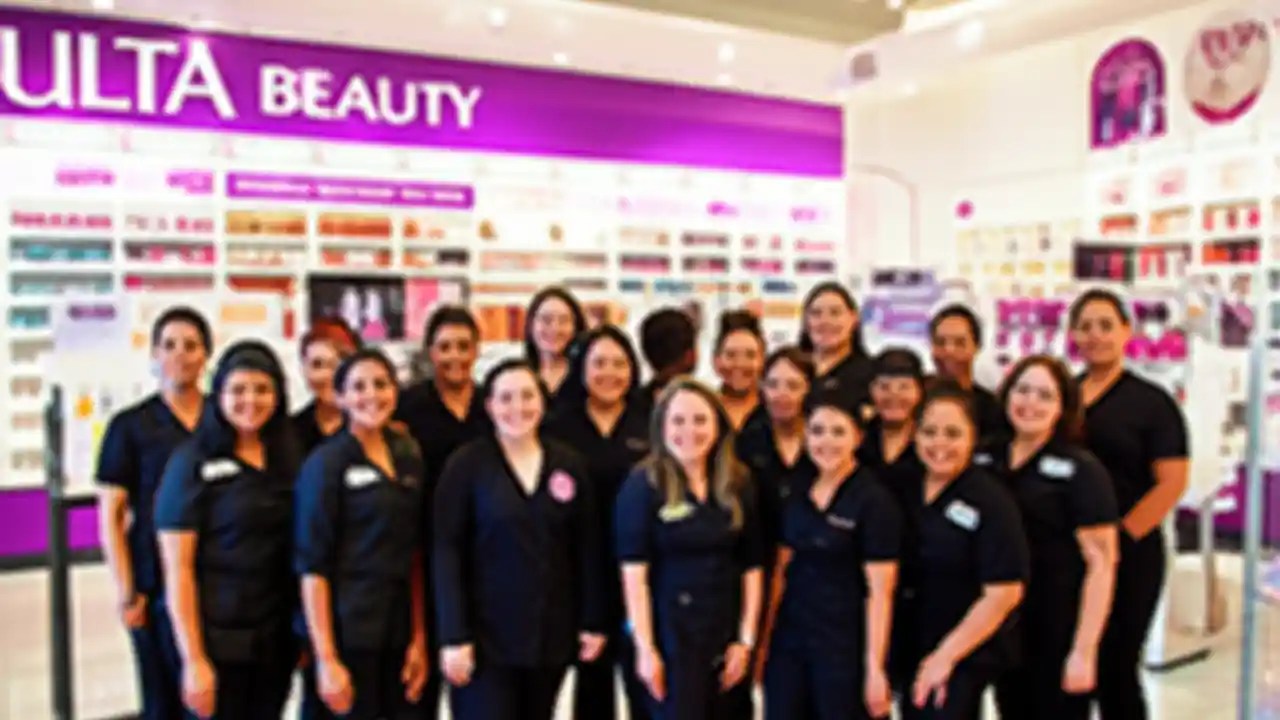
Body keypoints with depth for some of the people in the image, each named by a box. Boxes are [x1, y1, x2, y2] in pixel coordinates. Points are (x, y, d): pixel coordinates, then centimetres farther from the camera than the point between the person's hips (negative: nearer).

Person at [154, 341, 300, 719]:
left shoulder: (289, 459, 6)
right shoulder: (192, 462, -8)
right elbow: (177, 569, -11)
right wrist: (193, 659, -14)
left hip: (275, 640, 5)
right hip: (216, 640, -4)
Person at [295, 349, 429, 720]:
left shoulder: (409, 457, 8)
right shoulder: (325, 464, -8)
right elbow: (312, 565, -10)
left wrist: (420, 638, 7)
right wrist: (326, 658, -14)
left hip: (401, 628, 5)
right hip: (348, 630, -5)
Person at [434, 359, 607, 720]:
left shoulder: (568, 464, 5)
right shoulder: (467, 464, -6)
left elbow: (587, 549, 7)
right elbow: (447, 553, -9)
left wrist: (593, 621, 4)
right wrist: (454, 636, -14)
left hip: (551, 634, 4)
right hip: (486, 633, -4)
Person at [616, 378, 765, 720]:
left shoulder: (738, 485, 6)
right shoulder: (643, 485, -8)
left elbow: (752, 567, 7)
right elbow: (634, 572, -11)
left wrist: (746, 640, 2)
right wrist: (645, 647, -15)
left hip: (726, 636, 4)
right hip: (669, 637, -4)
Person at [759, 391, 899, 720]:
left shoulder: (874, 500, -11)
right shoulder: (796, 490, 6)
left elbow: (879, 592, -13)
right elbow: (782, 569, 10)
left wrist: (874, 667, -14)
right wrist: (764, 639, 8)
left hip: (844, 646, -5)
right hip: (789, 640, 5)